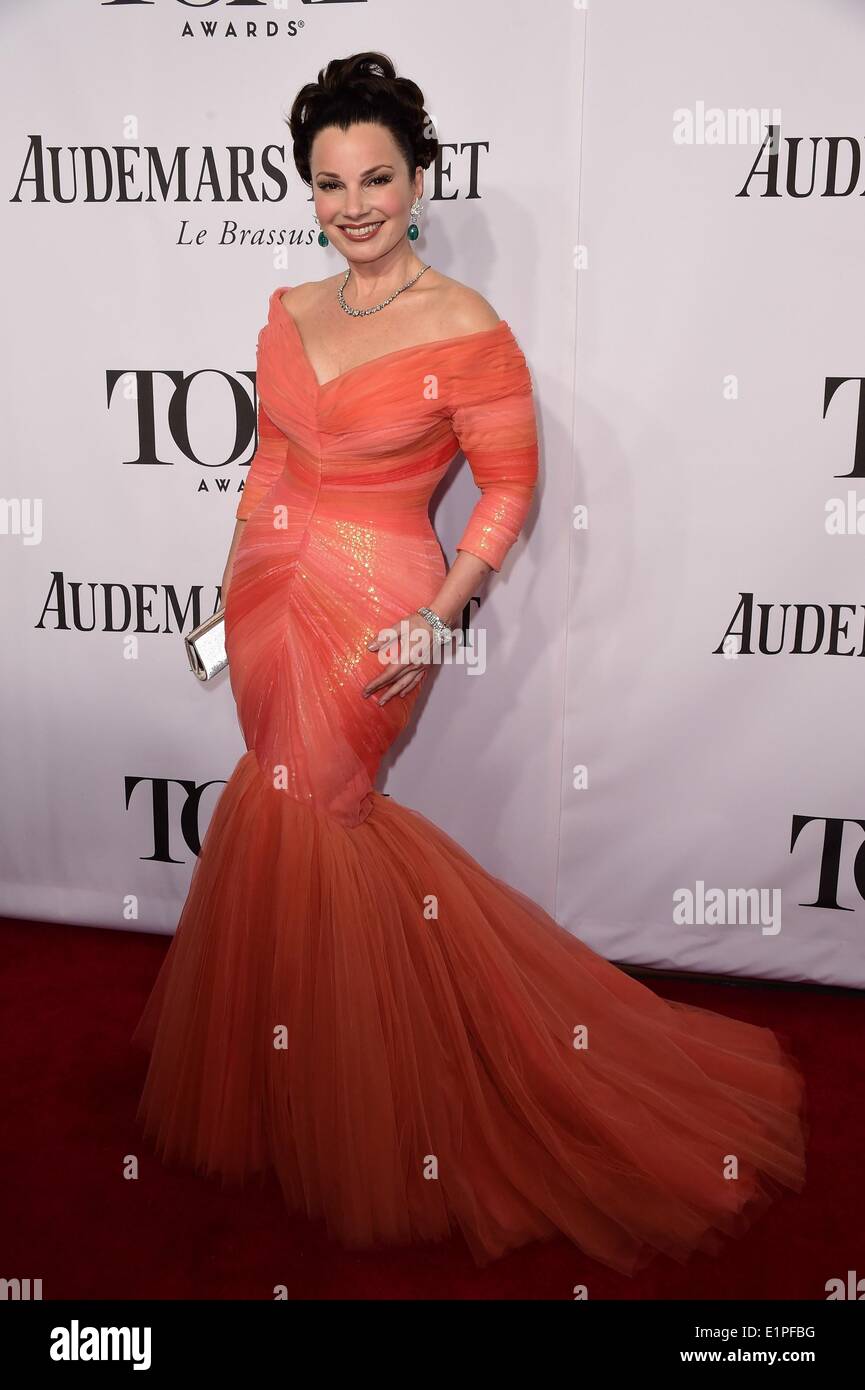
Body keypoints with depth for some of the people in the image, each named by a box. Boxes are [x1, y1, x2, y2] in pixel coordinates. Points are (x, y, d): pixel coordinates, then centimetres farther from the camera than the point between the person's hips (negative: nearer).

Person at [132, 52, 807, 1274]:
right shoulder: (289, 314, 8)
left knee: (299, 817, -1)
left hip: (372, 615, -6)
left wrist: (437, 618, -15)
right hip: (274, 598, 7)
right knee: (297, 808, 13)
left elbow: (509, 487, -6)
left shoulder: (466, 331, -11)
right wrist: (232, 594, 16)